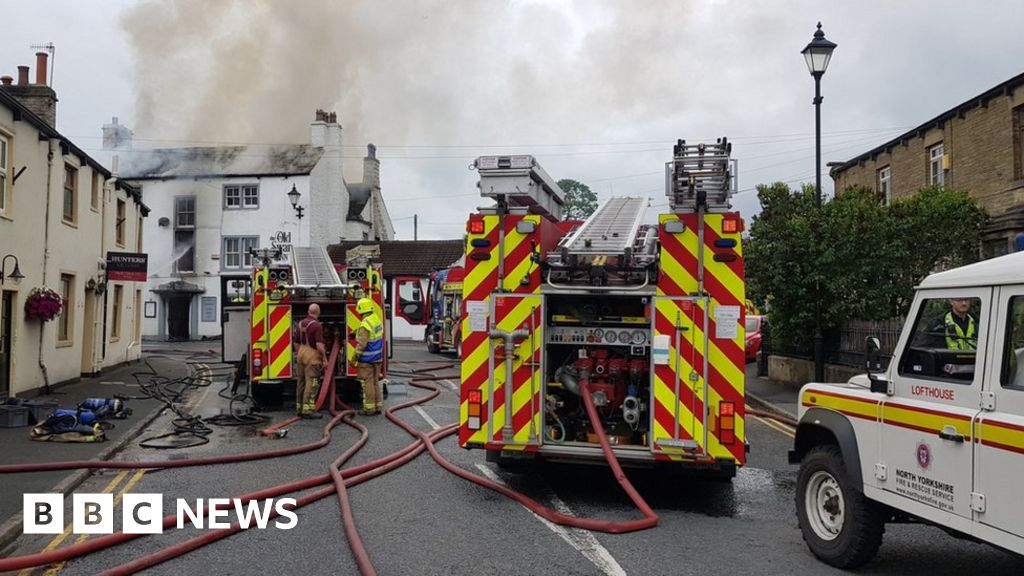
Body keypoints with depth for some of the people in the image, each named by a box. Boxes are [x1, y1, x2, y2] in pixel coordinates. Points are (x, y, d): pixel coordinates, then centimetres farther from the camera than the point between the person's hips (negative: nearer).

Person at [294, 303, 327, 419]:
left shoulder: (301, 323, 10)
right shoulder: (317, 325, -15)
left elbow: (297, 342, 17)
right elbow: (319, 344, -20)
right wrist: (324, 358, -14)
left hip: (301, 354, 8)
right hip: (312, 355, -8)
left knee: (301, 382, 13)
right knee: (311, 383, -5)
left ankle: (299, 408, 20)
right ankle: (308, 410, -7)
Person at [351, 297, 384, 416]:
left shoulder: (365, 324, -21)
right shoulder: (377, 318, 5)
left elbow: (361, 344, -21)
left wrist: (354, 358, -12)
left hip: (367, 359, -8)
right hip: (377, 357, 8)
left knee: (367, 383, -1)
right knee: (375, 382, 14)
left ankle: (369, 409, 4)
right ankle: (378, 406, 19)